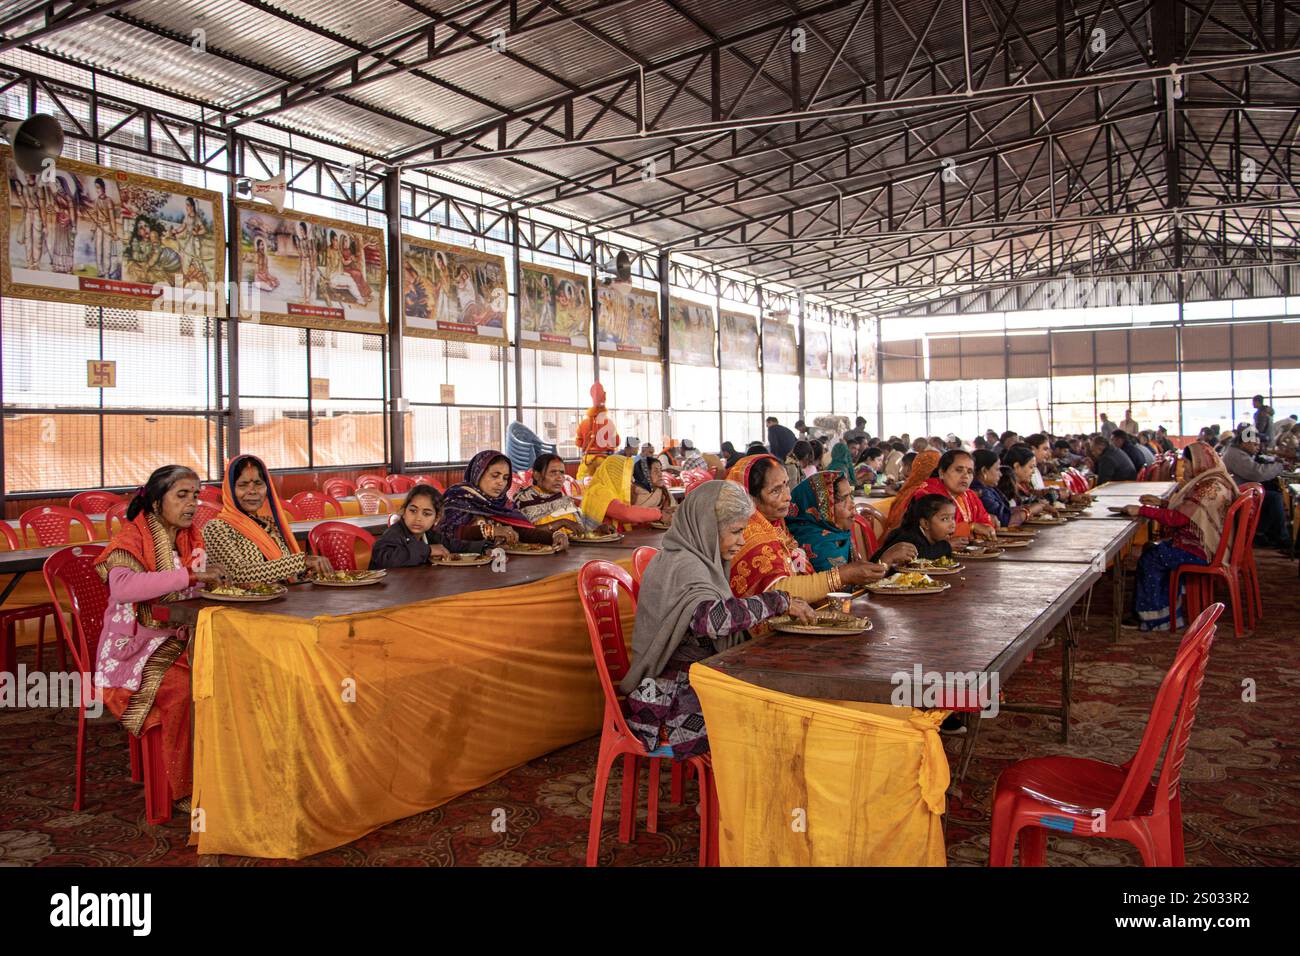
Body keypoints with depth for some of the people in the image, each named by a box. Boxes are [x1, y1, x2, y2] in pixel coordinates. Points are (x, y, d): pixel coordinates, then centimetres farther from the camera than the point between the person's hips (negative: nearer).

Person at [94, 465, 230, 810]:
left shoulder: (191, 536, 9)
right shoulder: (133, 537, -10)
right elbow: (122, 587, -30)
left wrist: (222, 583, -8)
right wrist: (191, 574, -34)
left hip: (183, 639, 6)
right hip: (139, 646, -5)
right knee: (183, 688, -31)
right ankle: (186, 788, -16)